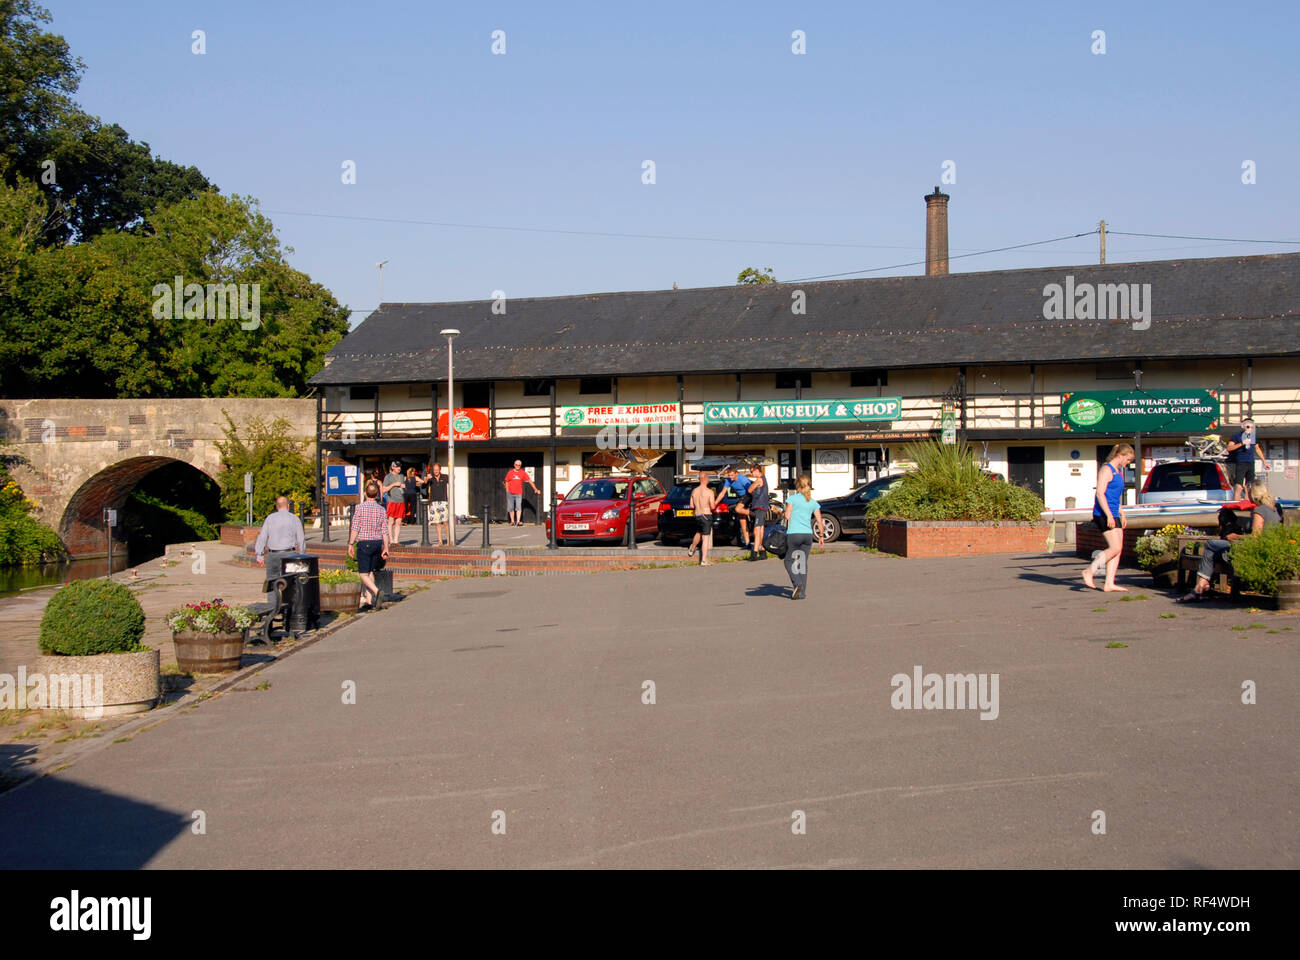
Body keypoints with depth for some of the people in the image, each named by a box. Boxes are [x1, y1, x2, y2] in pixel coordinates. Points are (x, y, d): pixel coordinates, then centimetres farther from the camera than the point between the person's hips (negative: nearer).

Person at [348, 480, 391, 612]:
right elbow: (385, 531, 3)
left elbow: (355, 528, -10)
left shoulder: (360, 507, -8)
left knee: (363, 573, -3)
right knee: (370, 571, 12)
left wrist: (350, 544, -3)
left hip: (364, 543, -5)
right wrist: (386, 548, 7)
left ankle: (376, 591, -26)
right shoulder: (381, 510, 3)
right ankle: (369, 601, 11)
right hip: (377, 542, 5)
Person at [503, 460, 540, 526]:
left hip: (518, 493, -2)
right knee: (510, 508, 4)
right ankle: (512, 521, 13)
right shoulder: (510, 472, 6)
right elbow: (507, 482, 13)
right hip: (510, 493, 2)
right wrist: (507, 491, 4)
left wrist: (535, 489, 2)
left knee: (518, 507, -13)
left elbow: (530, 481, 5)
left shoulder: (523, 473, 4)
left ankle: (518, 521, -21)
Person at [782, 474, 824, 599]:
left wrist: (787, 528, 8)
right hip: (807, 534, 4)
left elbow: (787, 515, -10)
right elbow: (819, 520, 7)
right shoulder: (813, 502, 9)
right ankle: (802, 592, 9)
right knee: (803, 563, 11)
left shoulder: (793, 498, -3)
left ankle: (797, 583, -16)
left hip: (793, 534, -4)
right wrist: (821, 536, 15)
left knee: (789, 562, 7)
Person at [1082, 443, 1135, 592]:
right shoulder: (1106, 469, -9)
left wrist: (1122, 514, 27)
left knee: (1118, 549, 3)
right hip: (1103, 514, -10)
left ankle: (1109, 584, 3)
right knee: (1115, 548, -14)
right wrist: (1109, 515, -22)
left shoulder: (1118, 472, 21)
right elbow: (1100, 493, -17)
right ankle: (1089, 571, -6)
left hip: (1113, 515, 10)